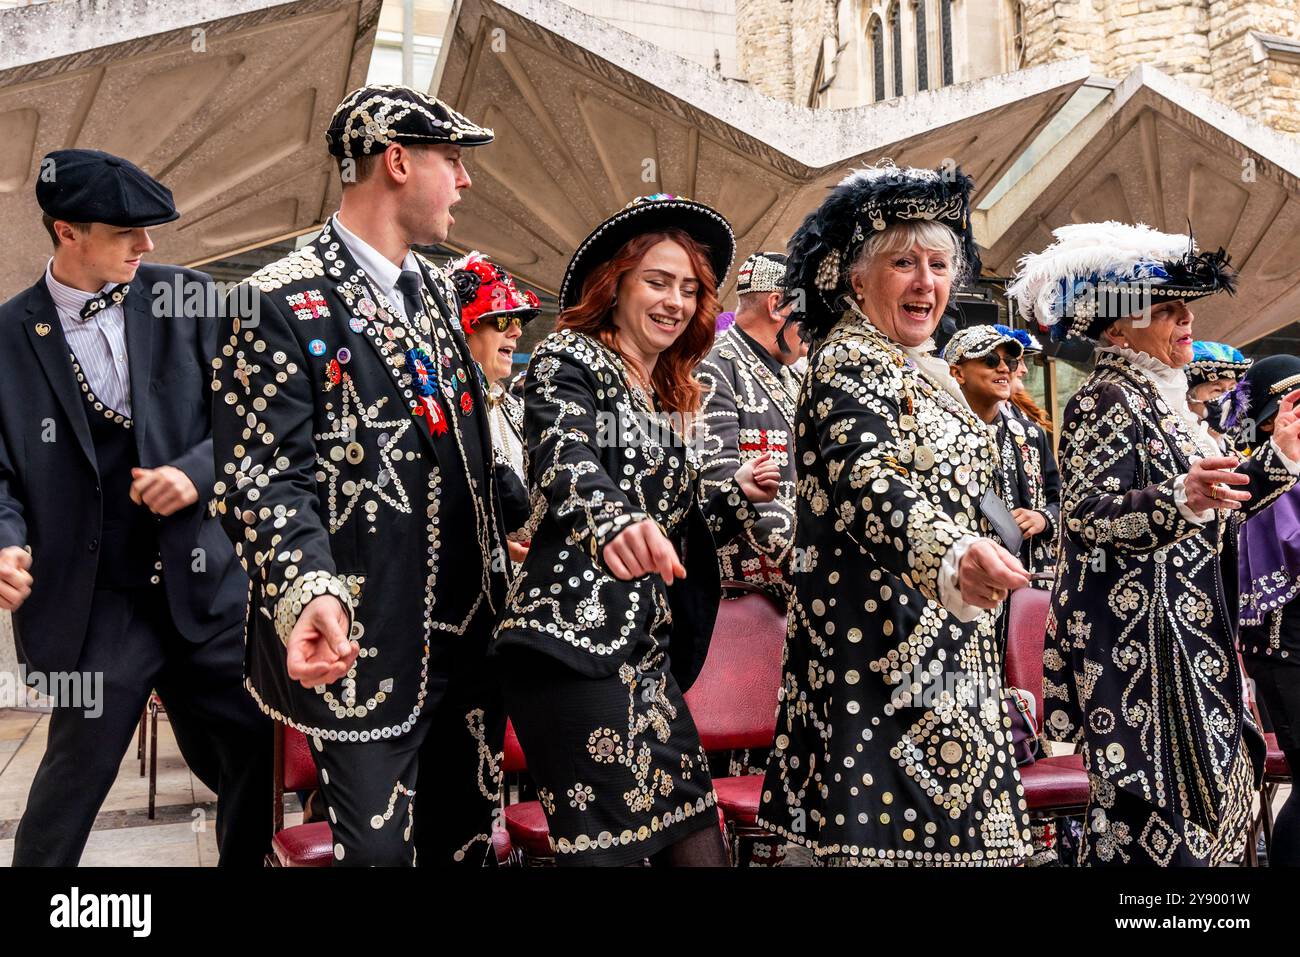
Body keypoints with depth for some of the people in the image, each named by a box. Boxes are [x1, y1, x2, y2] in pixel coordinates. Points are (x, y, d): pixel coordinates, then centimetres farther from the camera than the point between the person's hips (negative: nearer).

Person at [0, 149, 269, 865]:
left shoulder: (188, 299, 2)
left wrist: (197, 472, -16)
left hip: (204, 587, 2)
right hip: (96, 604, -2)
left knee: (257, 756, 10)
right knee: (75, 774, 6)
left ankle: (241, 861, 33)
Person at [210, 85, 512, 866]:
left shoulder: (435, 289, 14)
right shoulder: (284, 304, -12)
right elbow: (262, 478, -17)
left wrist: (504, 560, 18)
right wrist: (308, 593, -32)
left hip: (470, 633, 7)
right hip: (364, 648, -7)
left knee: (470, 842, 15)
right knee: (379, 849, 5)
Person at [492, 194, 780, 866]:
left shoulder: (670, 398, 20)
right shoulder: (570, 361, -2)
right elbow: (565, 462, -24)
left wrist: (739, 496, 8)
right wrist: (615, 523, -44)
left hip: (651, 653, 8)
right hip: (576, 643, -8)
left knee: (700, 845, 6)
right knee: (609, 851, -10)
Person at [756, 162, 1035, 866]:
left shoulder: (926, 372, 17)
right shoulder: (847, 365, -12)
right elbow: (871, 486, -29)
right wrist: (954, 554, -47)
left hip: (947, 647, 9)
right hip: (886, 650, -9)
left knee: (950, 823, 10)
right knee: (893, 833, -9)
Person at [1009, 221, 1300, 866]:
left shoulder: (1163, 401, 16)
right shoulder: (1107, 401, -11)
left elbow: (1213, 512, 21)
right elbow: (1088, 515, -23)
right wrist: (1182, 499, -35)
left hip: (1188, 632, 10)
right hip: (1136, 637, -10)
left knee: (1202, 798, 12)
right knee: (1153, 804, -9)